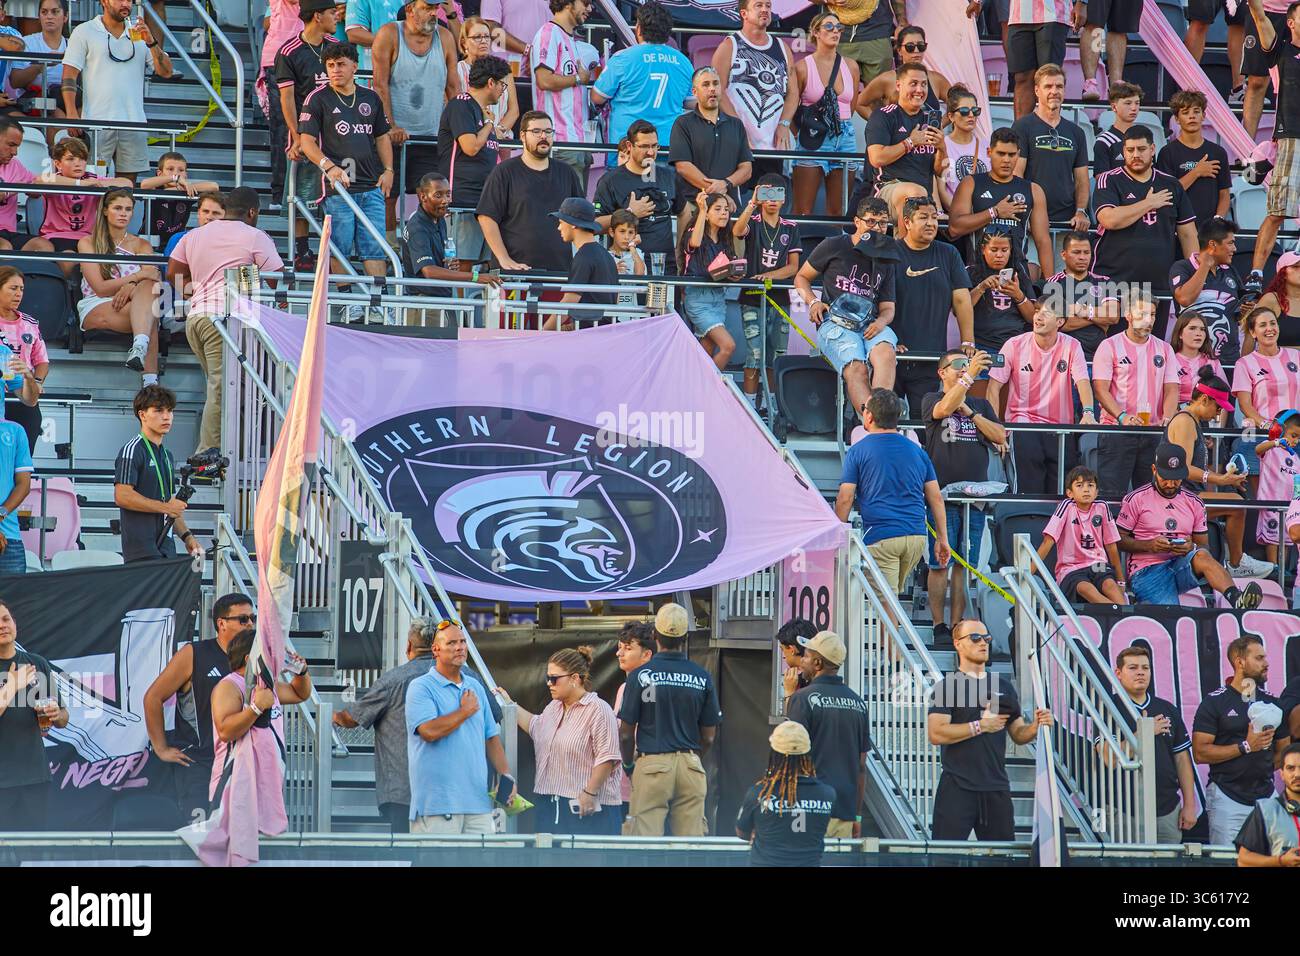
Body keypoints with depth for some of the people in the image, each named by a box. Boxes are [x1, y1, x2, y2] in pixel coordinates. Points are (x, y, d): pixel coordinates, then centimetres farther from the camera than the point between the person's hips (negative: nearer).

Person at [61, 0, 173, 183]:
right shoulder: (84, 32, 5)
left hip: (134, 122, 4)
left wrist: (151, 42, -7)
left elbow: (166, 72, 8)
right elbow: (69, 75, -1)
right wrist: (71, 114, -13)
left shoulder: (140, 33, 15)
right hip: (97, 121, -4)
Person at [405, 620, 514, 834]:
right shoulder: (421, 688, -4)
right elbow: (429, 731, -19)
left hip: (478, 799, 7)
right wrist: (466, 711, -5)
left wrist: (505, 775, 7)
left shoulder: (476, 688, 19)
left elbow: (491, 738, 22)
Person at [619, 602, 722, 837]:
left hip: (651, 764, -3)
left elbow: (626, 734, -1)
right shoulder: (703, 678, 3)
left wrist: (628, 765, 16)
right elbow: (709, 737, 8)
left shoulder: (640, 676, -4)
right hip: (691, 765, 3)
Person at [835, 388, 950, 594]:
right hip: (916, 536, 5)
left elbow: (845, 499, -4)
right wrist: (942, 539, 16)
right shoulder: (917, 451, 13)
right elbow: (936, 498, 12)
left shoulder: (858, 452, 0)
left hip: (880, 538, -5)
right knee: (893, 594, 20)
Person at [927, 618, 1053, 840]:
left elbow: (1018, 735, 19)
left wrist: (1036, 726, -4)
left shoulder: (1004, 687, 16)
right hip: (958, 787, -5)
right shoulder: (947, 686, -1)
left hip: (997, 787, 5)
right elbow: (936, 734, -13)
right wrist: (981, 726, -12)